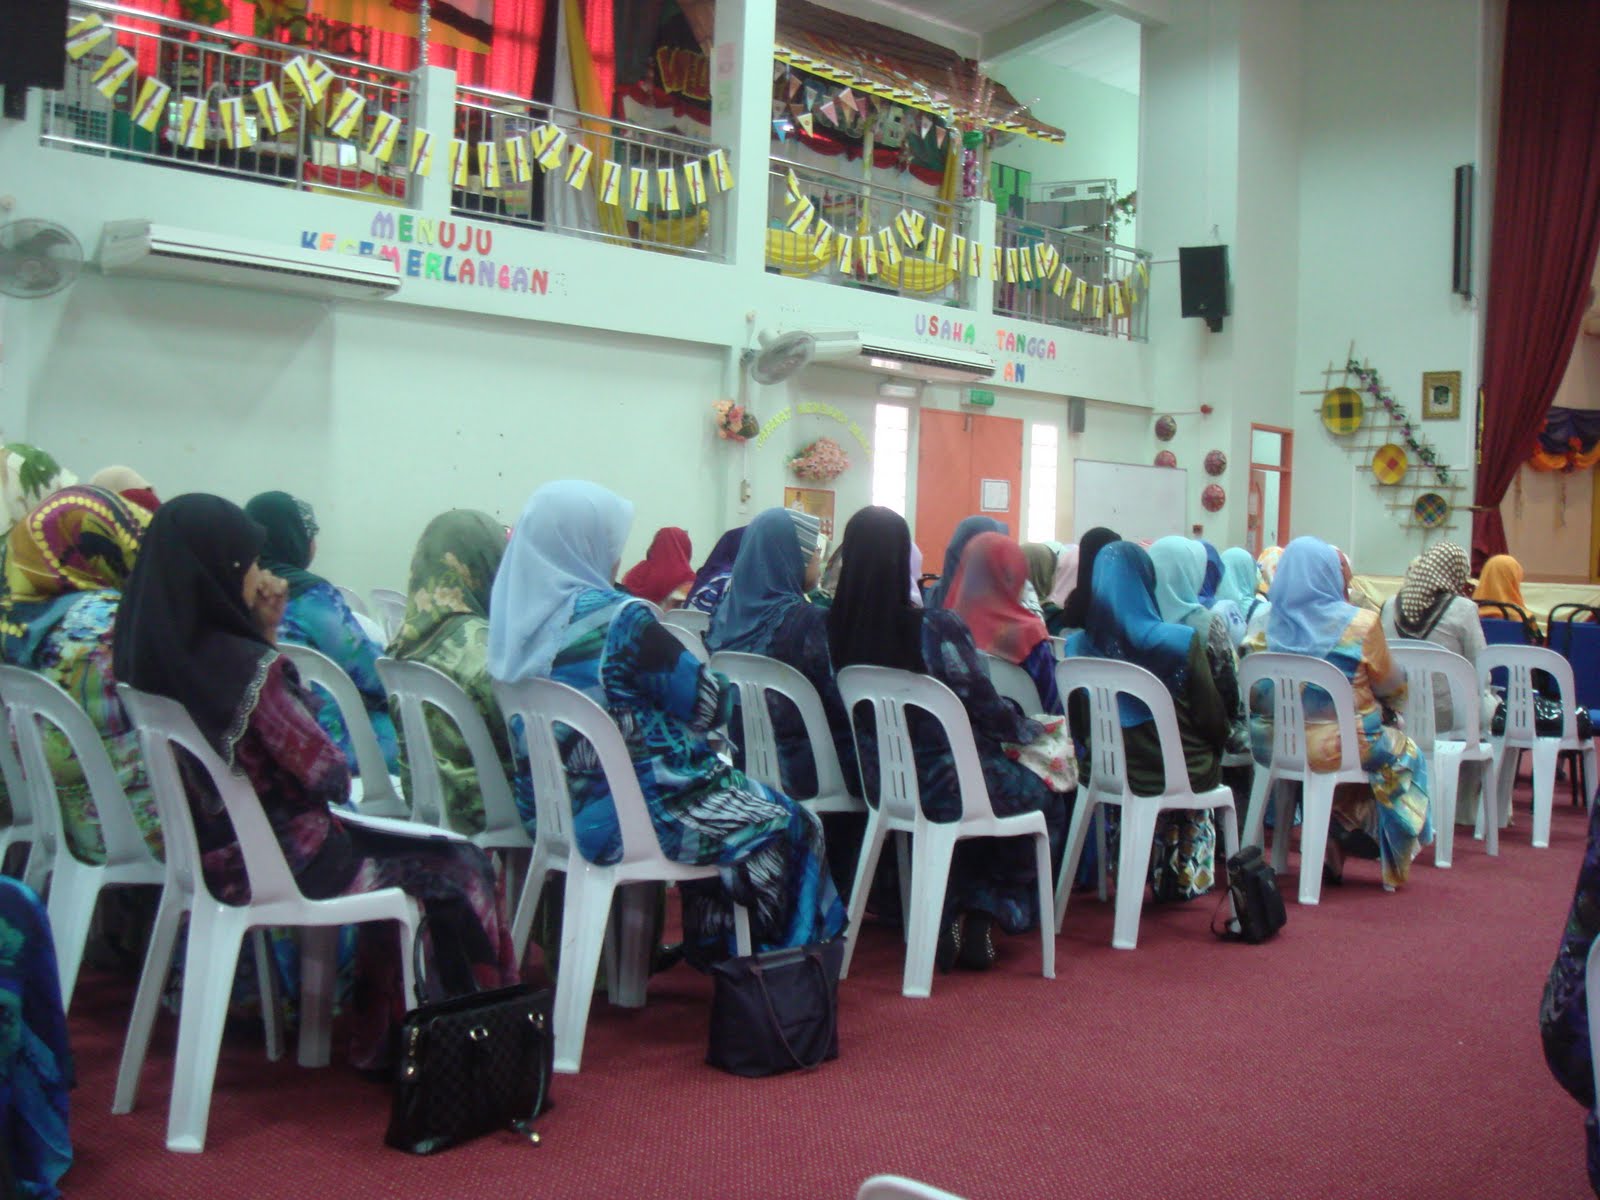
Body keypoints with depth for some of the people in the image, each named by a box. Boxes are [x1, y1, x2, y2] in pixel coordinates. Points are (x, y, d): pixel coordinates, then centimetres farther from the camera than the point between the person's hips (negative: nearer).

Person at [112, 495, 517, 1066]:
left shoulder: (152, 654, -3)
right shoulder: (246, 665, -26)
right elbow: (330, 777, -20)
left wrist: (264, 633, -2)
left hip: (213, 853, 9)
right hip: (282, 863, -9)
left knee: (395, 849, 25)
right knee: (459, 873, 7)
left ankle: (386, 1034, 33)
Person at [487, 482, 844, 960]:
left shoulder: (514, 616, 1)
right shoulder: (617, 619, -21)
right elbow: (713, 704, -14)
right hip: (629, 816, -8)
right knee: (792, 826, 11)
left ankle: (712, 952, 36)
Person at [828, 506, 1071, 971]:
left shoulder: (837, 628, -7)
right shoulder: (936, 626, -22)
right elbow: (988, 710, -14)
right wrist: (1041, 732, 6)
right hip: (948, 787, -6)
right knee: (1043, 792, 22)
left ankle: (951, 915, 32)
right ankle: (980, 919, 24)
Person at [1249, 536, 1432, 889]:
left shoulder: (1266, 624, -3)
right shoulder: (1360, 624, -13)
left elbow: (1253, 696, 6)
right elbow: (1392, 688, 0)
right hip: (1347, 746, -4)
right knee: (1405, 753, 27)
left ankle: (1334, 848, 33)